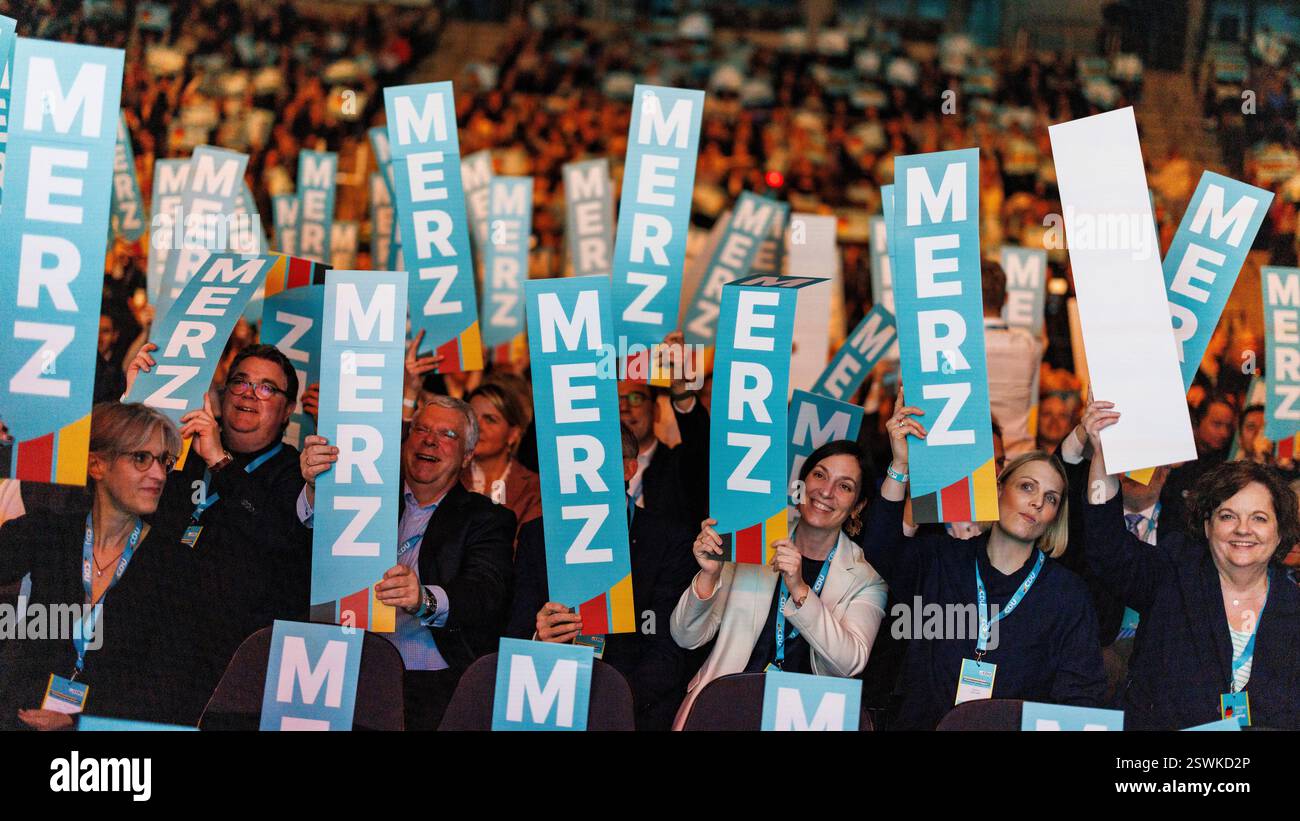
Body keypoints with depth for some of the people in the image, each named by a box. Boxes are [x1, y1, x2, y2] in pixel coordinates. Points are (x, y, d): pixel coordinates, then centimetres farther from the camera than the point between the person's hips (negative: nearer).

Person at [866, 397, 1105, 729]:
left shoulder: (1067, 593, 9)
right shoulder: (940, 560, 11)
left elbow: (1080, 696, 5)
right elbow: (880, 550, -9)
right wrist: (900, 465, -18)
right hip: (922, 725, 0)